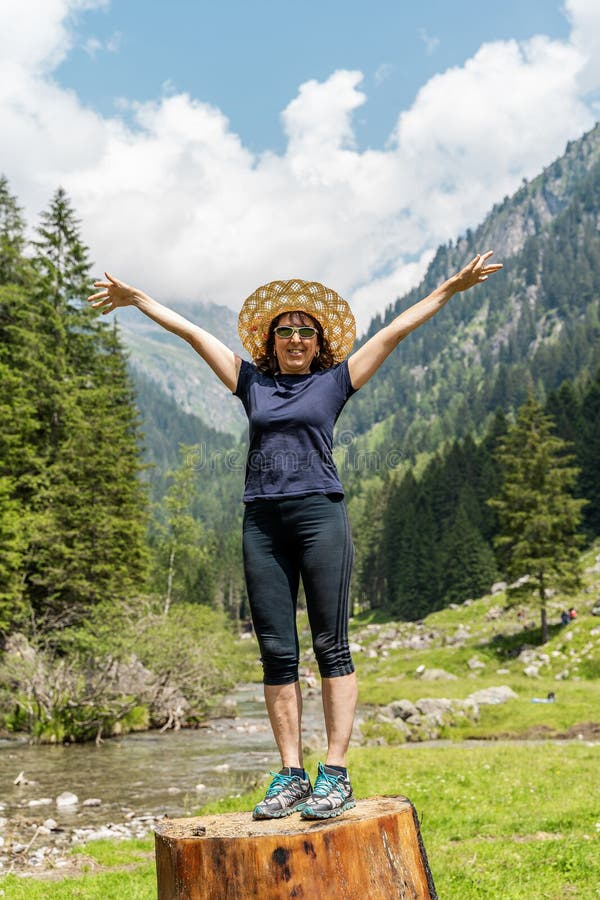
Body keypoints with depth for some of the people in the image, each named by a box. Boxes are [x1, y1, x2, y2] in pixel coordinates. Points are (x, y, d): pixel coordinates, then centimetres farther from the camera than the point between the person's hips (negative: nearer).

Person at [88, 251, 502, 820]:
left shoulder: (335, 381, 11)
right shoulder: (252, 382, 17)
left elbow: (396, 331, 10)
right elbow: (192, 332, 21)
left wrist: (451, 288, 8)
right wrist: (135, 299, 27)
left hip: (319, 515, -3)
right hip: (262, 522, 3)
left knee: (331, 645, -4)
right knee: (276, 653, 2)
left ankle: (336, 775, -1)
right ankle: (290, 777, 8)